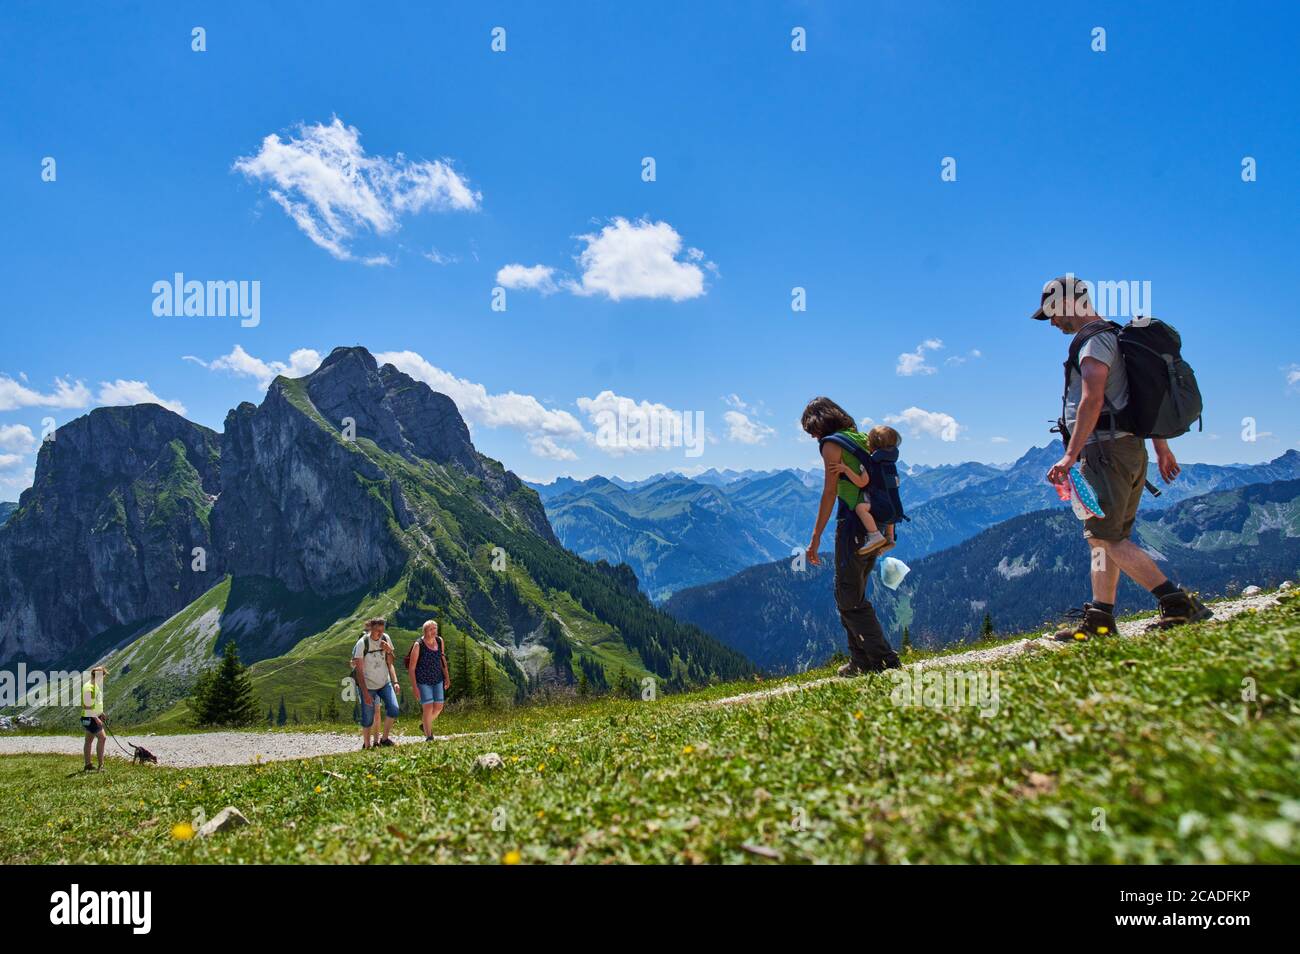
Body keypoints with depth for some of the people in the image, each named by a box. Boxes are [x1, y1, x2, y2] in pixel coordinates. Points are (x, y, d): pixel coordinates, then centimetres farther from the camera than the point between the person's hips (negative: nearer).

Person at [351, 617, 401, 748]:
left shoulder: (385, 639, -1)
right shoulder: (362, 643, -14)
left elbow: (390, 663, 6)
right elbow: (359, 670, -14)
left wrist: (395, 681, -10)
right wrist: (365, 693, -20)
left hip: (384, 683, 4)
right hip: (368, 685, -4)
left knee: (393, 709, -12)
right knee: (368, 718, -3)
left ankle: (384, 739, 6)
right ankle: (367, 745, 15)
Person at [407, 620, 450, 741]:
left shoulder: (439, 641, -2)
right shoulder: (418, 645, -17)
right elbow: (411, 667, -13)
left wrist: (447, 677, 9)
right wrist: (414, 686, -16)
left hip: (437, 680, 5)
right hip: (423, 681, -5)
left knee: (438, 707, 5)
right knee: (428, 708, -11)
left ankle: (426, 725, 34)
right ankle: (428, 736, 3)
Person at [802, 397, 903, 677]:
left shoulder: (831, 444, -6)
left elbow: (830, 492, -13)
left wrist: (816, 538, -12)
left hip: (852, 523, -9)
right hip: (875, 525, 9)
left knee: (849, 599, -3)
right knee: (854, 595, 17)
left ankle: (884, 660, -5)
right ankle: (860, 661, 18)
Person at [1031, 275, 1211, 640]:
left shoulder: (1095, 341, -11)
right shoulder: (1115, 338, 21)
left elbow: (1092, 400, -22)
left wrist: (1070, 455, -25)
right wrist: (1161, 447, 26)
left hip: (1106, 448, -11)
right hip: (1132, 448, 11)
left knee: (1105, 536, -12)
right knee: (1106, 535, 10)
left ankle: (1179, 603, -15)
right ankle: (1099, 618, 12)